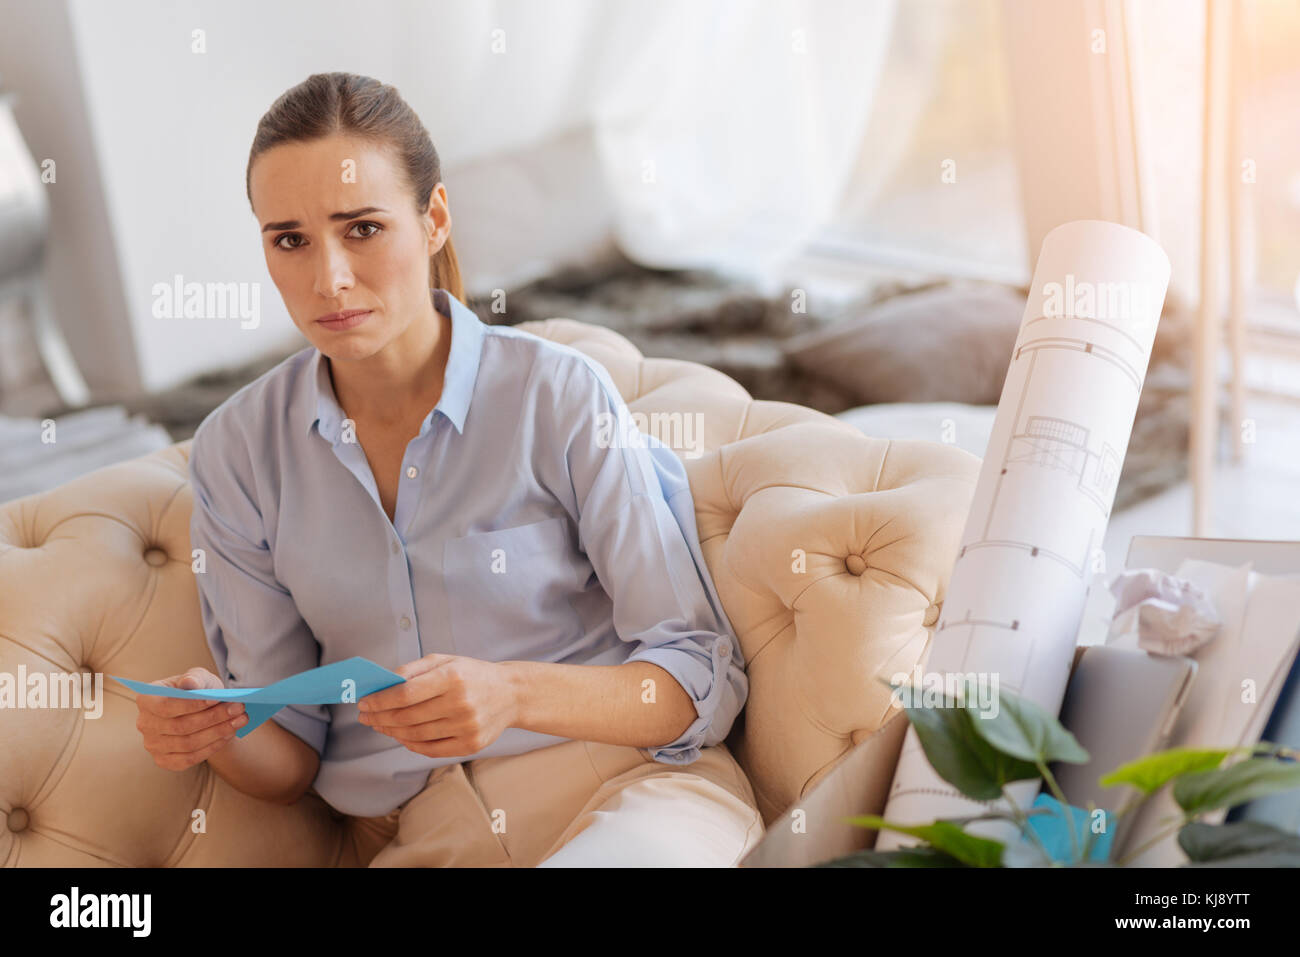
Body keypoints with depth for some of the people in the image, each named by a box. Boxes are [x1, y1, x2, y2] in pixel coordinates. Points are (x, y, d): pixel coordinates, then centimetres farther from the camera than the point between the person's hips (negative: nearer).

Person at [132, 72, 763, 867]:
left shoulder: (558, 395, -5)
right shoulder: (237, 451, 6)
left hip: (625, 783, -2)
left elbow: (705, 679, -3)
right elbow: (292, 758, 11)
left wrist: (512, 694, -20)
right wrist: (220, 731, -12)